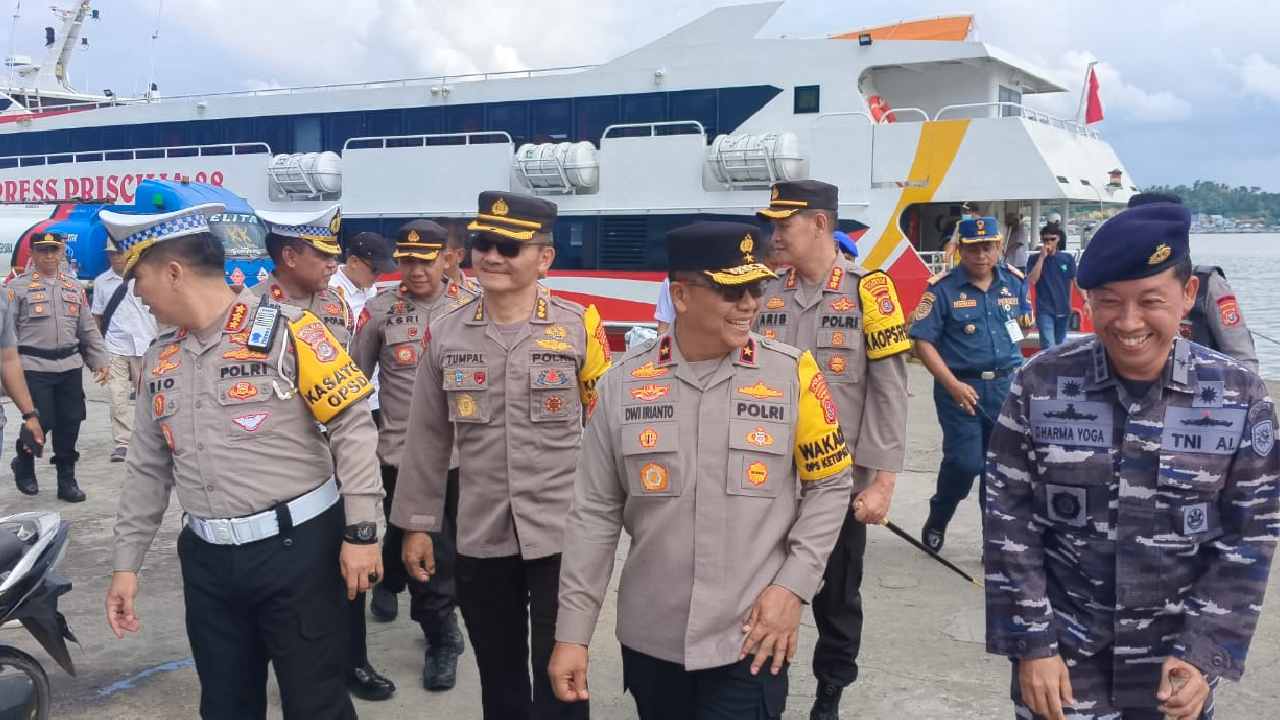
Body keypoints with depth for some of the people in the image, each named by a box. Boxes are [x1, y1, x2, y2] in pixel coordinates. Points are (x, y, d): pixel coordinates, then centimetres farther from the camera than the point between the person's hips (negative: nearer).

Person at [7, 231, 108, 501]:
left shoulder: (74, 287, 14)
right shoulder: (18, 287, -1)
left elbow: (88, 330, 17)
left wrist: (100, 361, 13)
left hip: (70, 366, 4)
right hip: (34, 367, -4)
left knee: (70, 424, 5)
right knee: (40, 422, -4)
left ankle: (67, 479, 17)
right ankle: (23, 465, 24)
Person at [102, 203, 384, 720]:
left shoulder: (286, 330, -10)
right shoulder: (160, 358, 11)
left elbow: (354, 427, -11)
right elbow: (148, 468, 17)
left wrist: (361, 531, -14)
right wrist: (126, 561, 15)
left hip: (297, 546, -6)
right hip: (206, 560, 6)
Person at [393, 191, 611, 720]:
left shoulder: (580, 326, -6)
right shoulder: (445, 333, 2)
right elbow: (427, 439, 8)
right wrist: (417, 524, 8)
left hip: (562, 536, -3)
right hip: (480, 539, 3)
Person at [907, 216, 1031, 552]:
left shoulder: (1014, 281, 5)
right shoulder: (943, 288, -10)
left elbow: (1024, 321, 20)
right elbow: (923, 341, -12)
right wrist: (953, 385, -19)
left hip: (1006, 386, 4)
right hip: (960, 388, -4)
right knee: (965, 462, -8)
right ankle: (937, 520, 21)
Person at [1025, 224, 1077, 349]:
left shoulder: (1068, 258, 5)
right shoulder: (1035, 259, 1)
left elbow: (1076, 280, 7)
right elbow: (1031, 281, -13)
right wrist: (1042, 257, -13)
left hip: (1064, 310, 3)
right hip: (1045, 310, -3)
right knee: (1049, 347, -13)